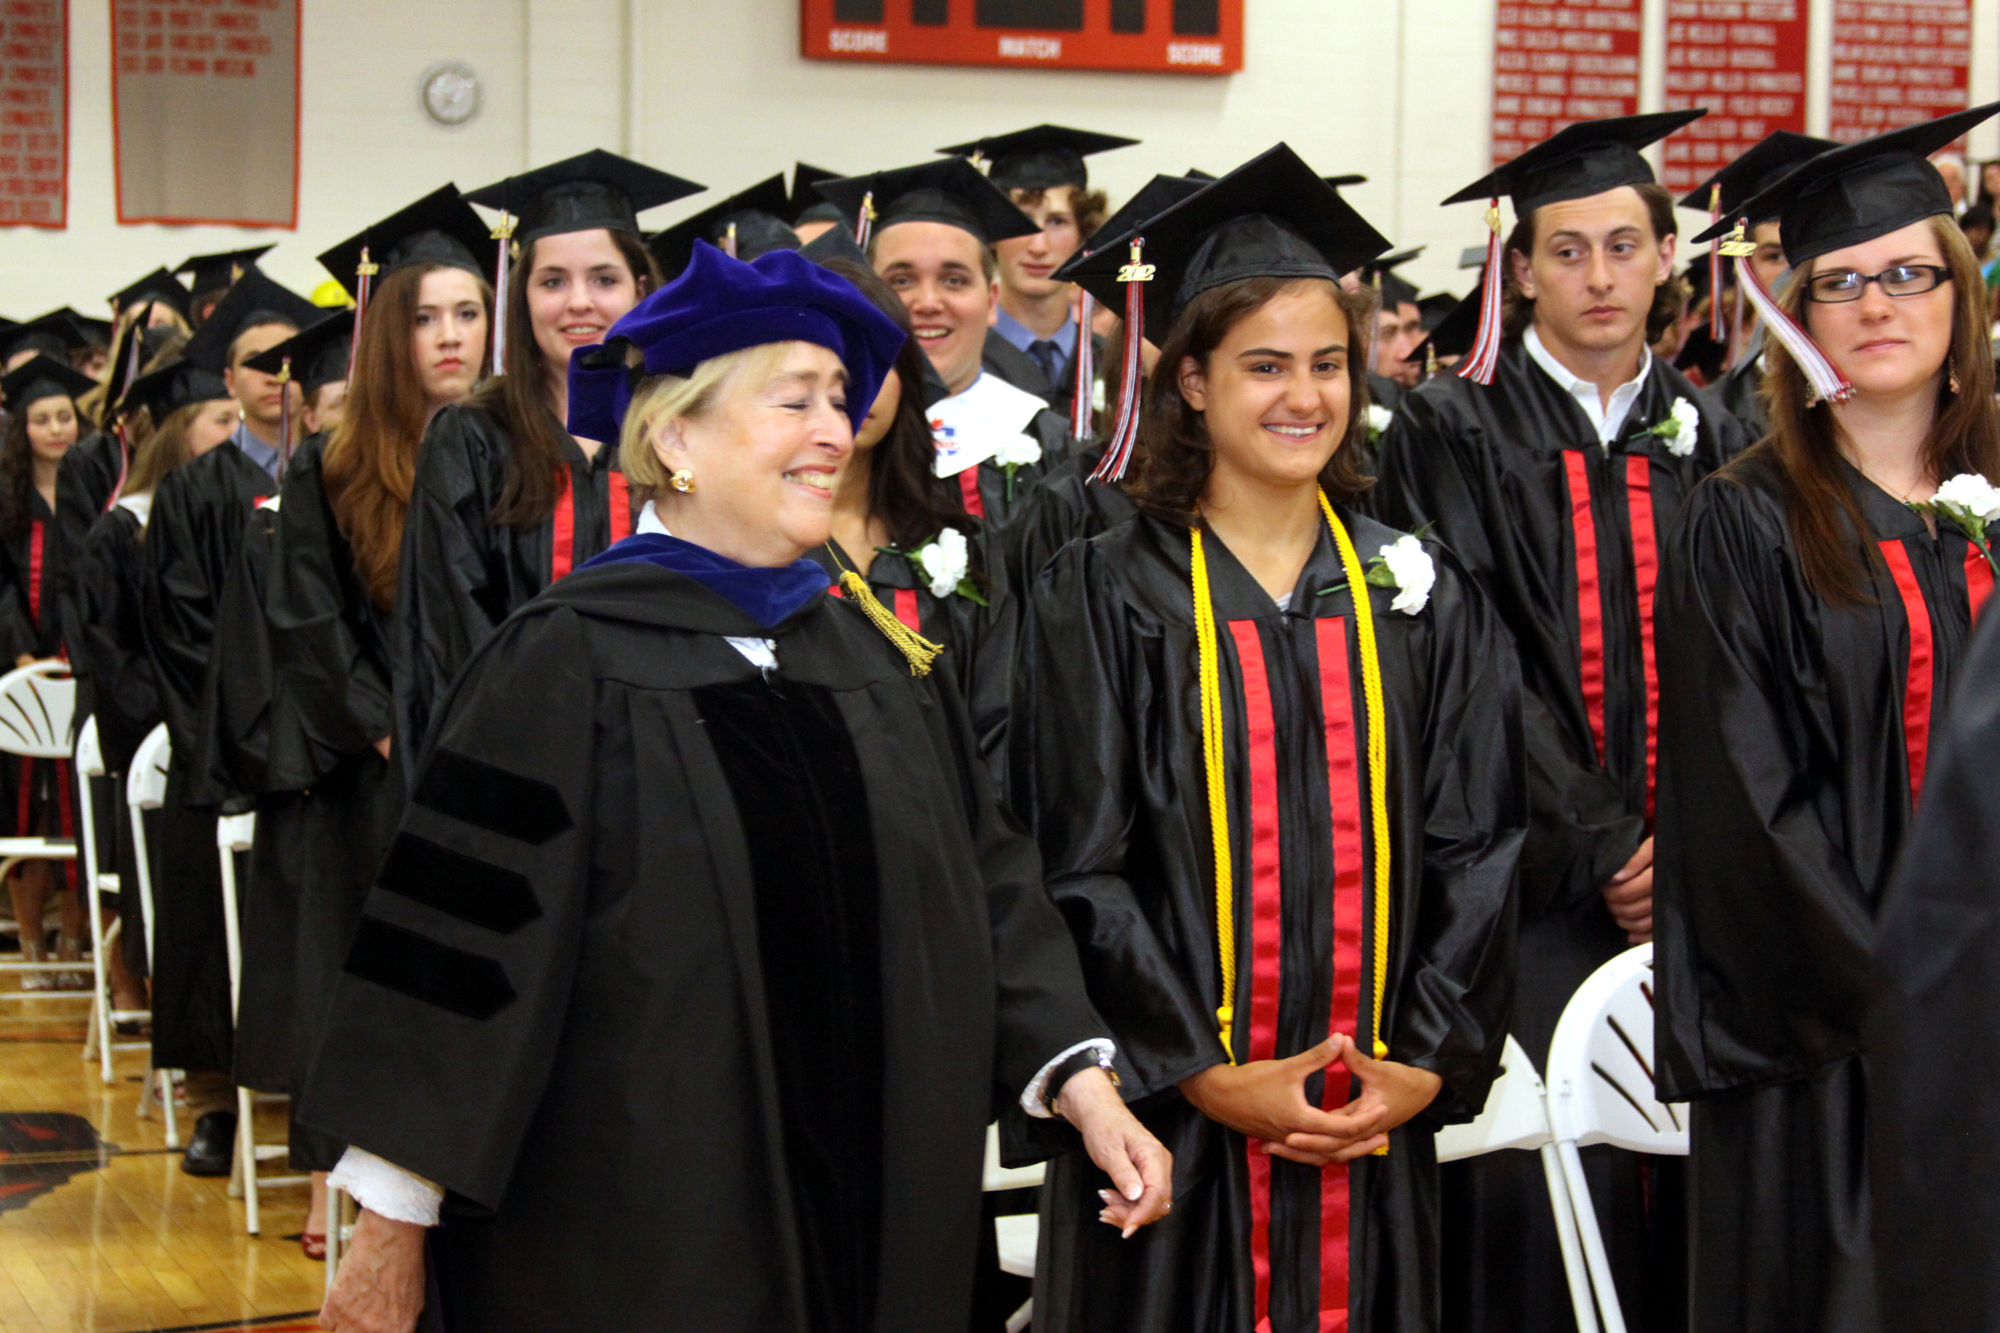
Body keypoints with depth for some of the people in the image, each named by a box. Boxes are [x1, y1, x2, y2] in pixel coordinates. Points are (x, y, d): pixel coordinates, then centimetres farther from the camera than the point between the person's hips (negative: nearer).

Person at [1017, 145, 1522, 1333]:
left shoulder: (1423, 598, 8)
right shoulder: (1103, 600, -2)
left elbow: (1476, 850, 5)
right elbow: (1081, 869, -6)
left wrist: (1429, 1064, -6)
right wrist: (1207, 1076, -13)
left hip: (1376, 1133, 3)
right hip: (1173, 1127, -2)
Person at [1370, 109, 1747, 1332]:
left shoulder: (1709, 442, 11)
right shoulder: (1454, 431, -1)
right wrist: (1600, 852, -12)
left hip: (1690, 889, 3)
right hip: (1529, 881, -3)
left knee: (1677, 1183, 3)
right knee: (1535, 1195, -7)